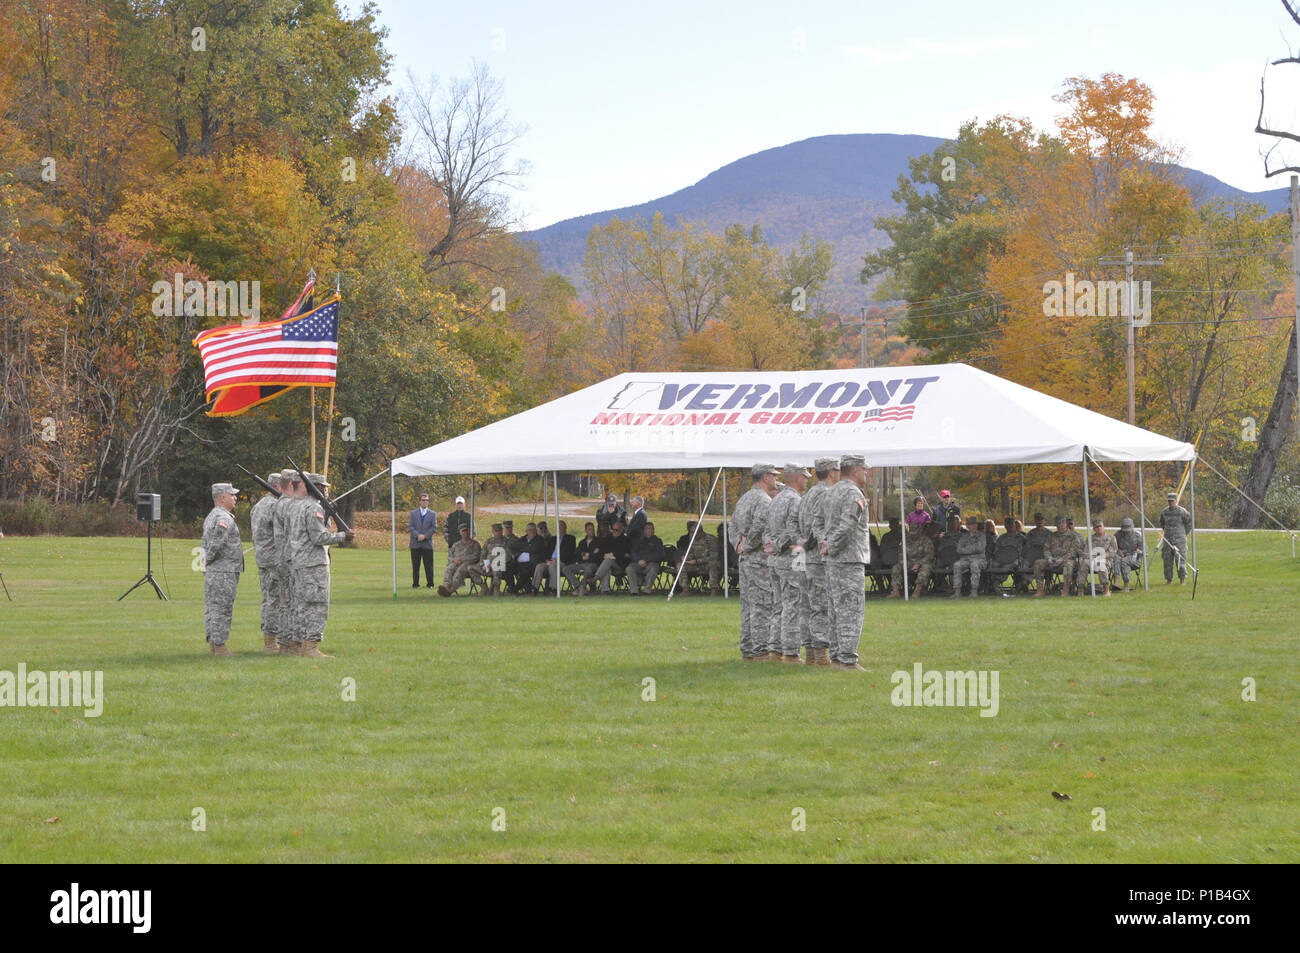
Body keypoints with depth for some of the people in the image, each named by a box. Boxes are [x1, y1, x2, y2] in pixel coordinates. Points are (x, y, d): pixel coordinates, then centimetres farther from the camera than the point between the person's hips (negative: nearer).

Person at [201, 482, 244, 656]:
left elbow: (207, 542, 21)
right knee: (222, 609, -7)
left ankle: (212, 644, 15)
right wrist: (209, 559, -12)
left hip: (212, 571, 10)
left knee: (212, 609, 11)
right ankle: (219, 645, -6)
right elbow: (217, 541, -26)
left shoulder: (211, 517, 18)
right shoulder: (223, 518, -15)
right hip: (224, 571, -10)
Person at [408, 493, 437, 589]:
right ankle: (415, 583, 7)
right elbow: (410, 526, 3)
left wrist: (425, 536, -12)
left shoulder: (433, 514, 8)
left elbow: (434, 528, 1)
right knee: (415, 565, 2)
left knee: (428, 565, -2)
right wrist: (417, 535, -13)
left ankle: (430, 583, 3)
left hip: (427, 543, -1)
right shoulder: (413, 513, 11)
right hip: (415, 543, 1)